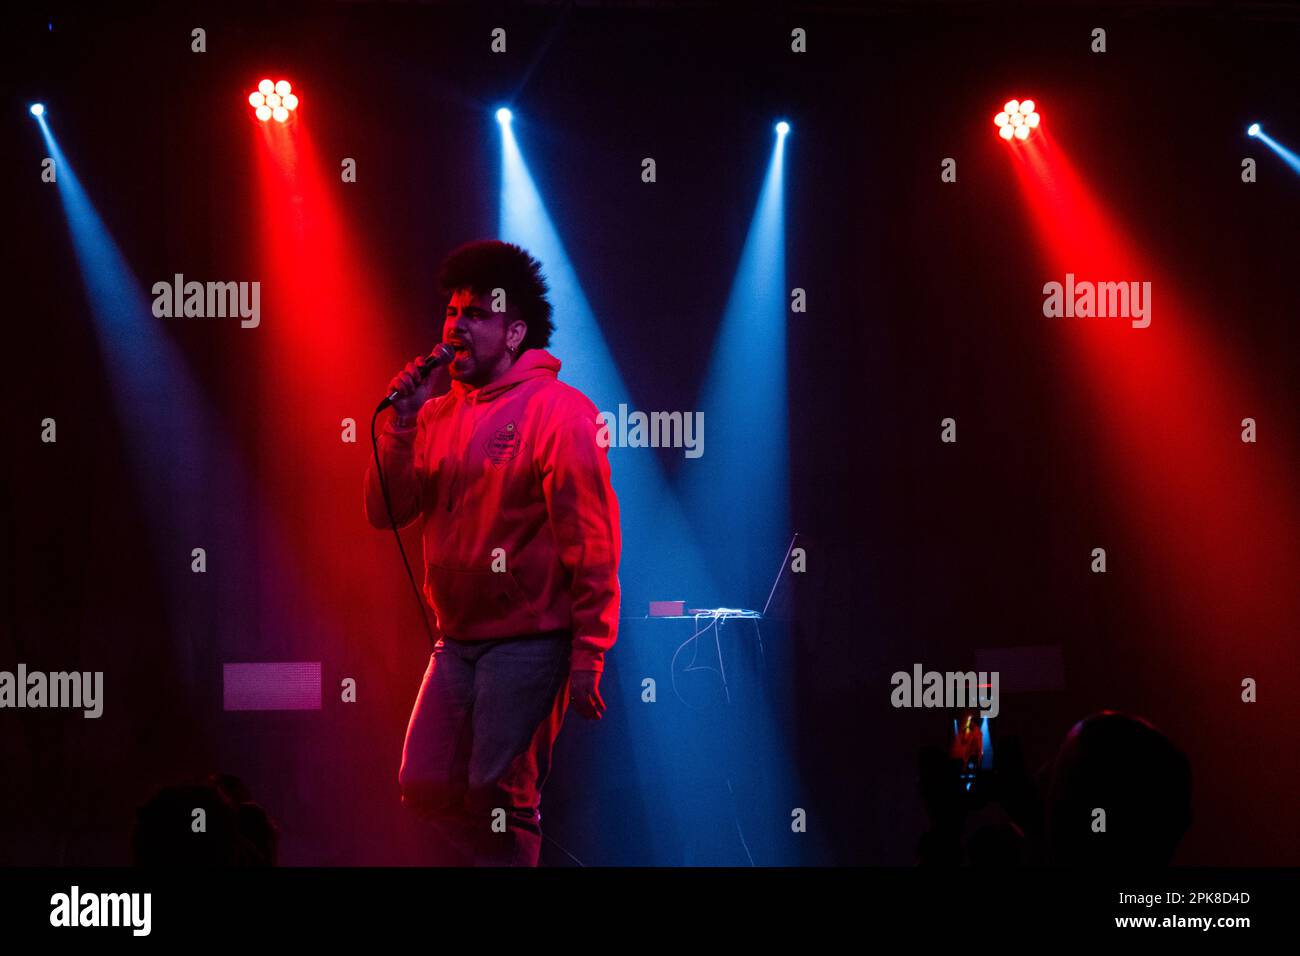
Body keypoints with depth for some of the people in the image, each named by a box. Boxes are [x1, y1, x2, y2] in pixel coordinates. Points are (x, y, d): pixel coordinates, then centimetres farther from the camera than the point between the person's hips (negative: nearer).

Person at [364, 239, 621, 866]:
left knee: (500, 800, -7)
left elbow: (592, 543, -12)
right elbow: (386, 511, 8)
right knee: (425, 789, 7)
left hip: (529, 642, -7)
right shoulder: (439, 412, 12)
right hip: (456, 640, 7)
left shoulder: (558, 411, -9)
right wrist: (402, 421, -4)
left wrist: (588, 656, -17)